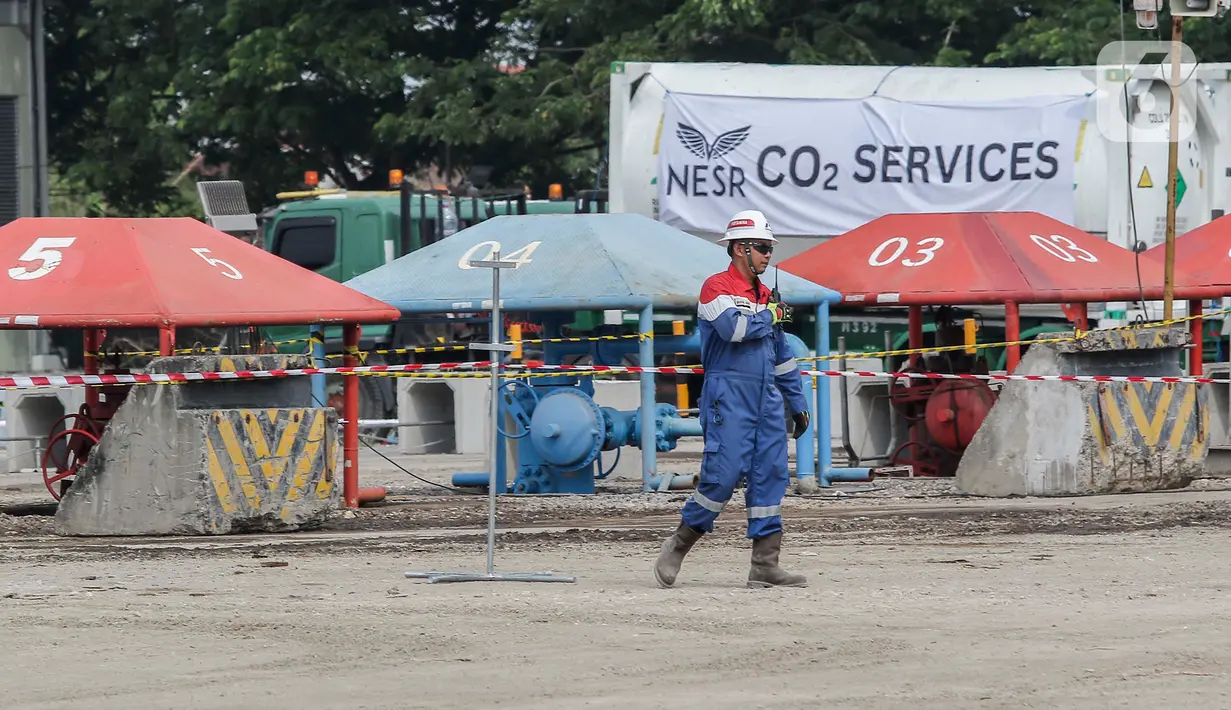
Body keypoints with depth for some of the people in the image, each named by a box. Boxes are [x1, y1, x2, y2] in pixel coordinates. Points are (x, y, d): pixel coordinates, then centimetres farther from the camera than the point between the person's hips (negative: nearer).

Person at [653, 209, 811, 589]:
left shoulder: (765, 296, 20)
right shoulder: (717, 287, -4)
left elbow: (781, 354, 25)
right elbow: (733, 327, -23)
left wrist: (798, 403, 23)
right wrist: (771, 316, -6)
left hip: (767, 398, 8)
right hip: (728, 395, -8)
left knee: (771, 475, 0)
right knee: (724, 472, -13)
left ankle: (765, 565, 0)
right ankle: (678, 545, 2)